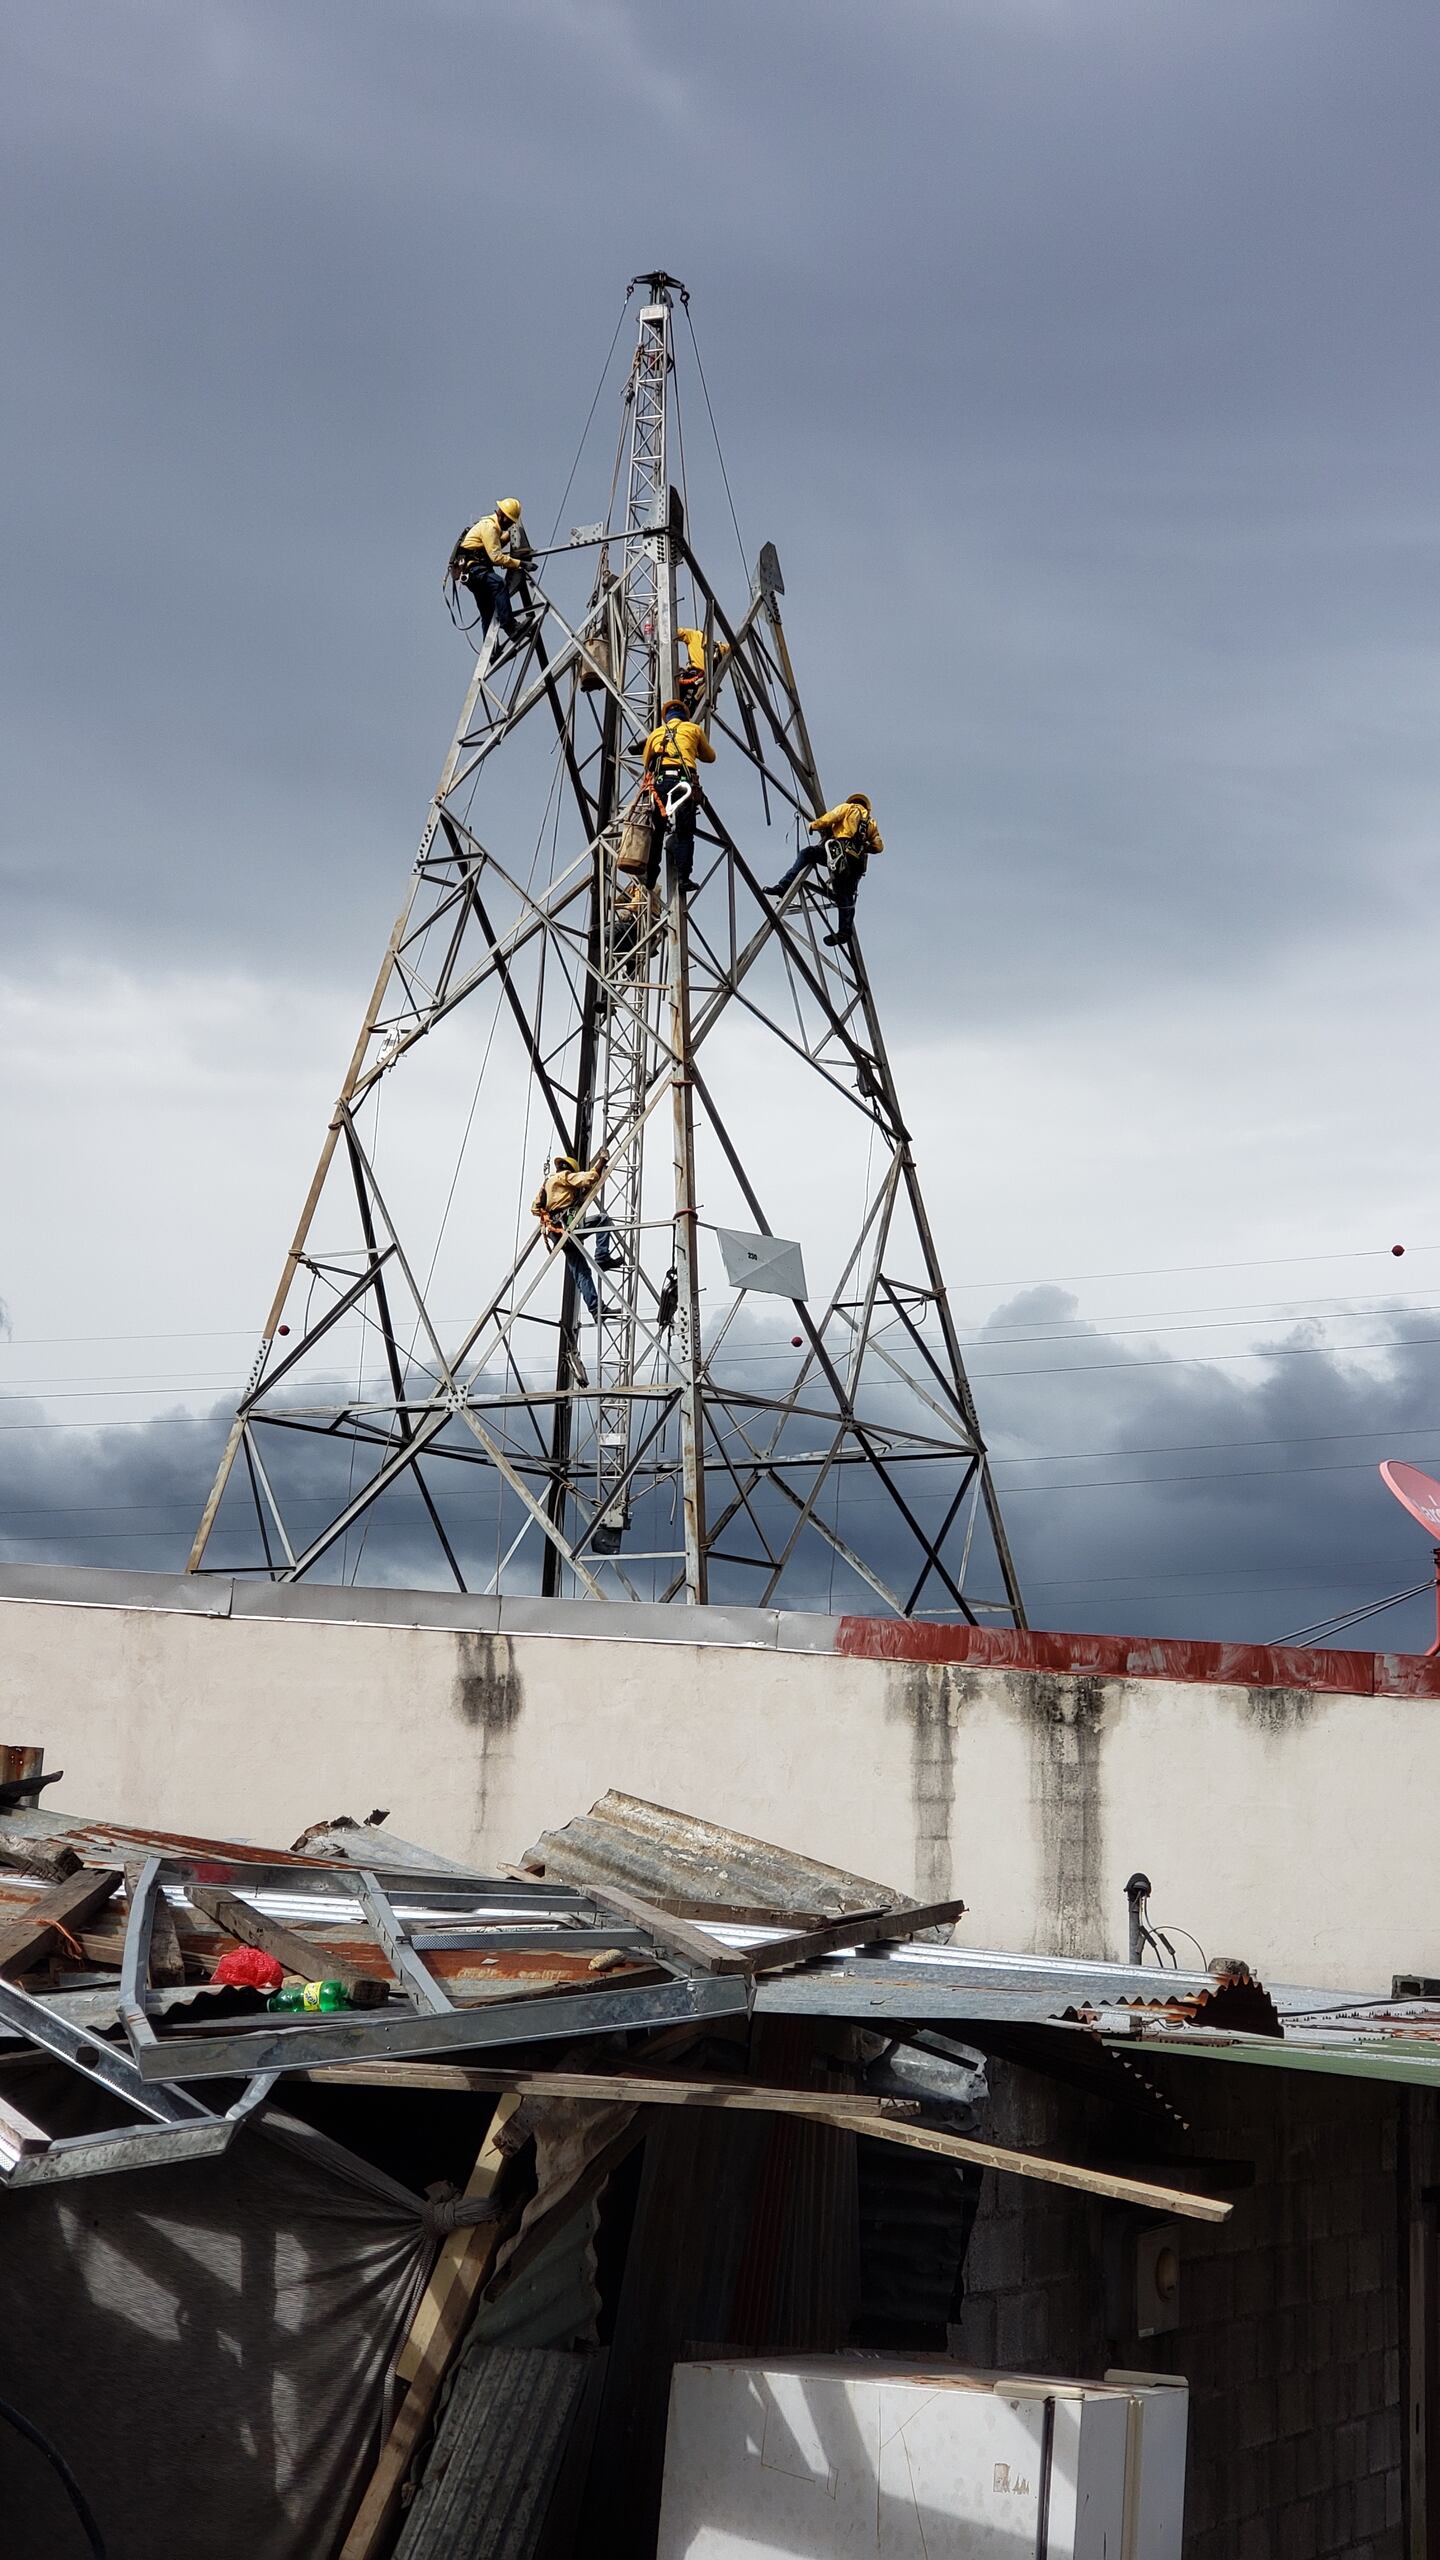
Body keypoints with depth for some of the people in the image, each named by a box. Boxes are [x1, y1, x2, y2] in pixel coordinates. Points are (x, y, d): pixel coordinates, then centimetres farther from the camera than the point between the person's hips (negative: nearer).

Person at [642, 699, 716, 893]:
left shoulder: (655, 733, 24)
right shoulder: (694, 729, 19)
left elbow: (647, 762, 29)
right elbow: (710, 757, 29)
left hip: (659, 782, 2)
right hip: (684, 781, -2)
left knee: (655, 832, 6)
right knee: (683, 833, -3)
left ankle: (650, 878, 2)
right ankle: (683, 876, -14)